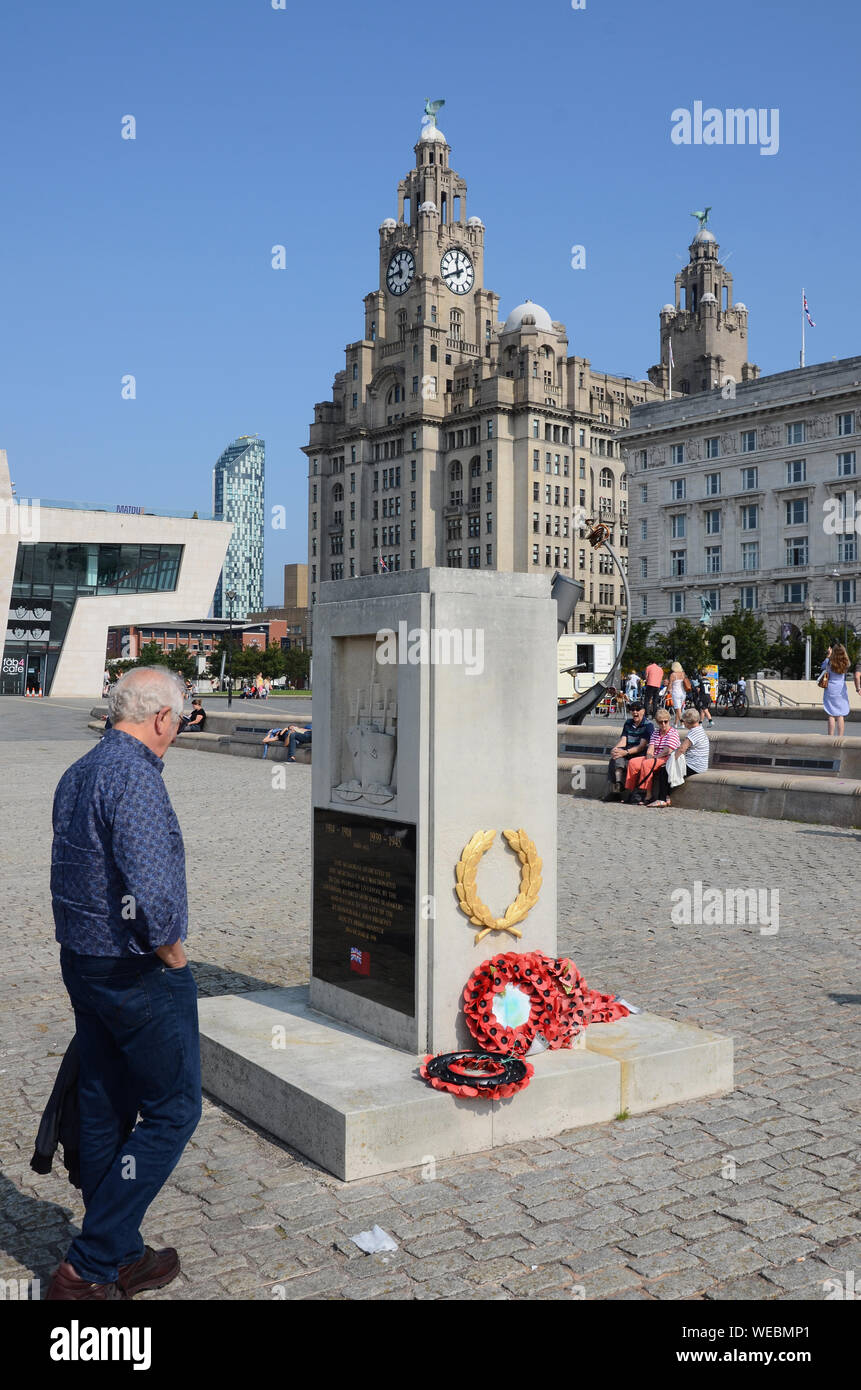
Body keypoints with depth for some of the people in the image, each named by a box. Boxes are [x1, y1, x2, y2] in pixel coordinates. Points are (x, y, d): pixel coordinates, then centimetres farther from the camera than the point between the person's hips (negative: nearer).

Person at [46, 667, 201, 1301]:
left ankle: (120, 1257, 30)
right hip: (140, 973, -9)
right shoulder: (135, 779, -21)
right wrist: (171, 953, -12)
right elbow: (151, 892, -30)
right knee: (172, 1111, 4)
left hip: (81, 963, 9)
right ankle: (87, 1267, 6)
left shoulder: (77, 773, 9)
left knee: (105, 1110, 16)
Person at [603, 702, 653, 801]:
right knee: (616, 758, -29)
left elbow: (642, 746, -13)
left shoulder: (648, 726, -2)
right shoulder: (628, 723, 16)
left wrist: (626, 752, -26)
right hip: (627, 754, 5)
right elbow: (623, 741, 6)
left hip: (640, 755, -5)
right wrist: (615, 749, -17)